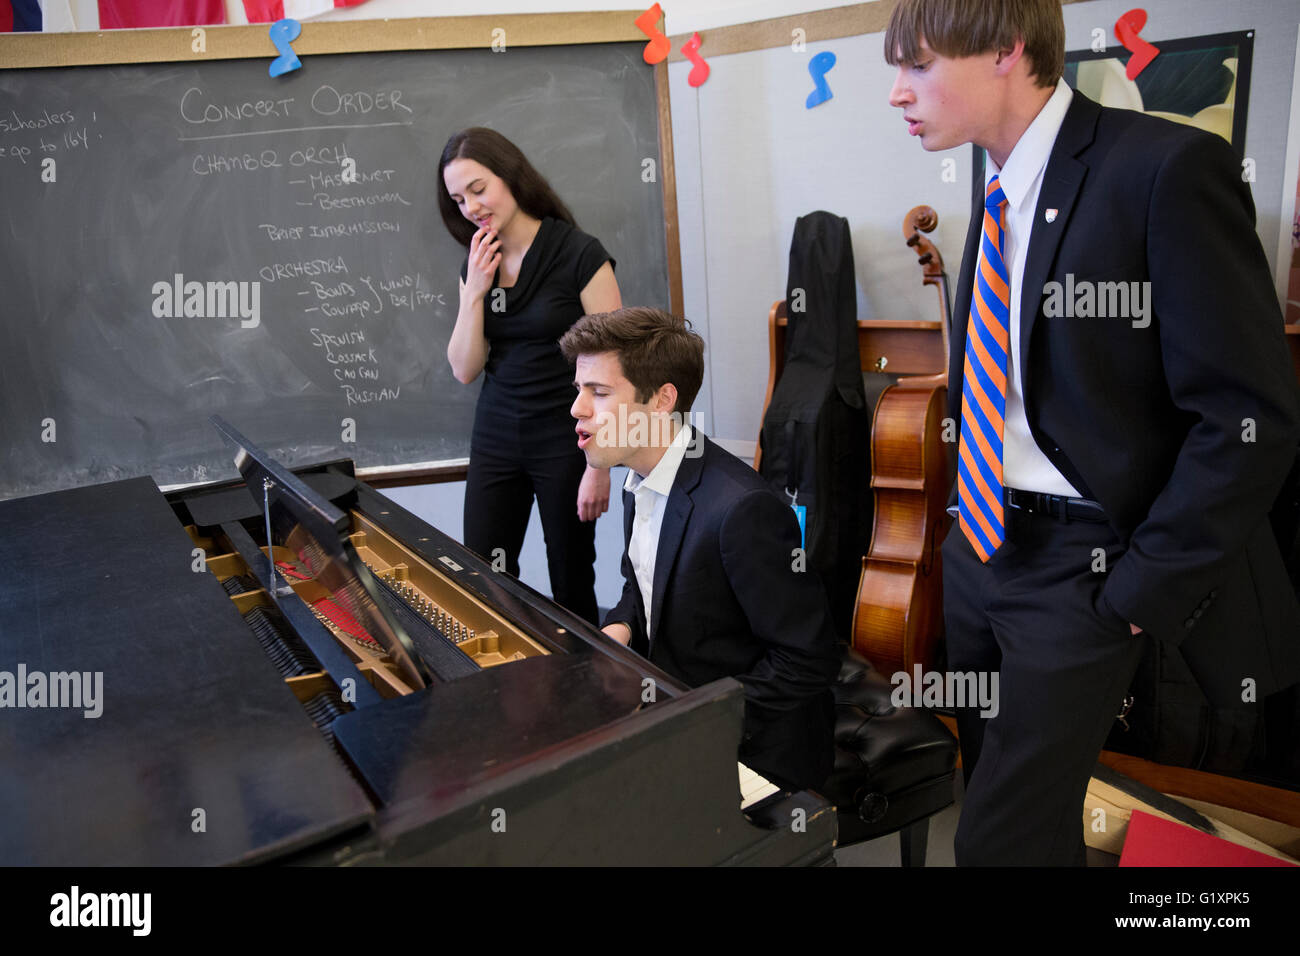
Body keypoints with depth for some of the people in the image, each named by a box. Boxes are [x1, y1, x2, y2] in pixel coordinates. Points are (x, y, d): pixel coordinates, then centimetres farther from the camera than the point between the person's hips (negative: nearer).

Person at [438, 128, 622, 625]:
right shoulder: (477, 265, 7)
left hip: (564, 438, -5)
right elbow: (464, 369, 4)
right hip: (496, 438, 5)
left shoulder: (579, 254, -11)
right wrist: (475, 291, -8)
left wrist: (599, 464, -16)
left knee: (571, 584, 7)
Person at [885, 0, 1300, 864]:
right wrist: (968, 518, 12)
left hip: (1082, 562, -7)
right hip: (981, 540, 7)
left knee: (1003, 839, -1)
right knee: (992, 786, 20)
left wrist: (1143, 590, -16)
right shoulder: (998, 196, 8)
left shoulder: (1168, 169, -17)